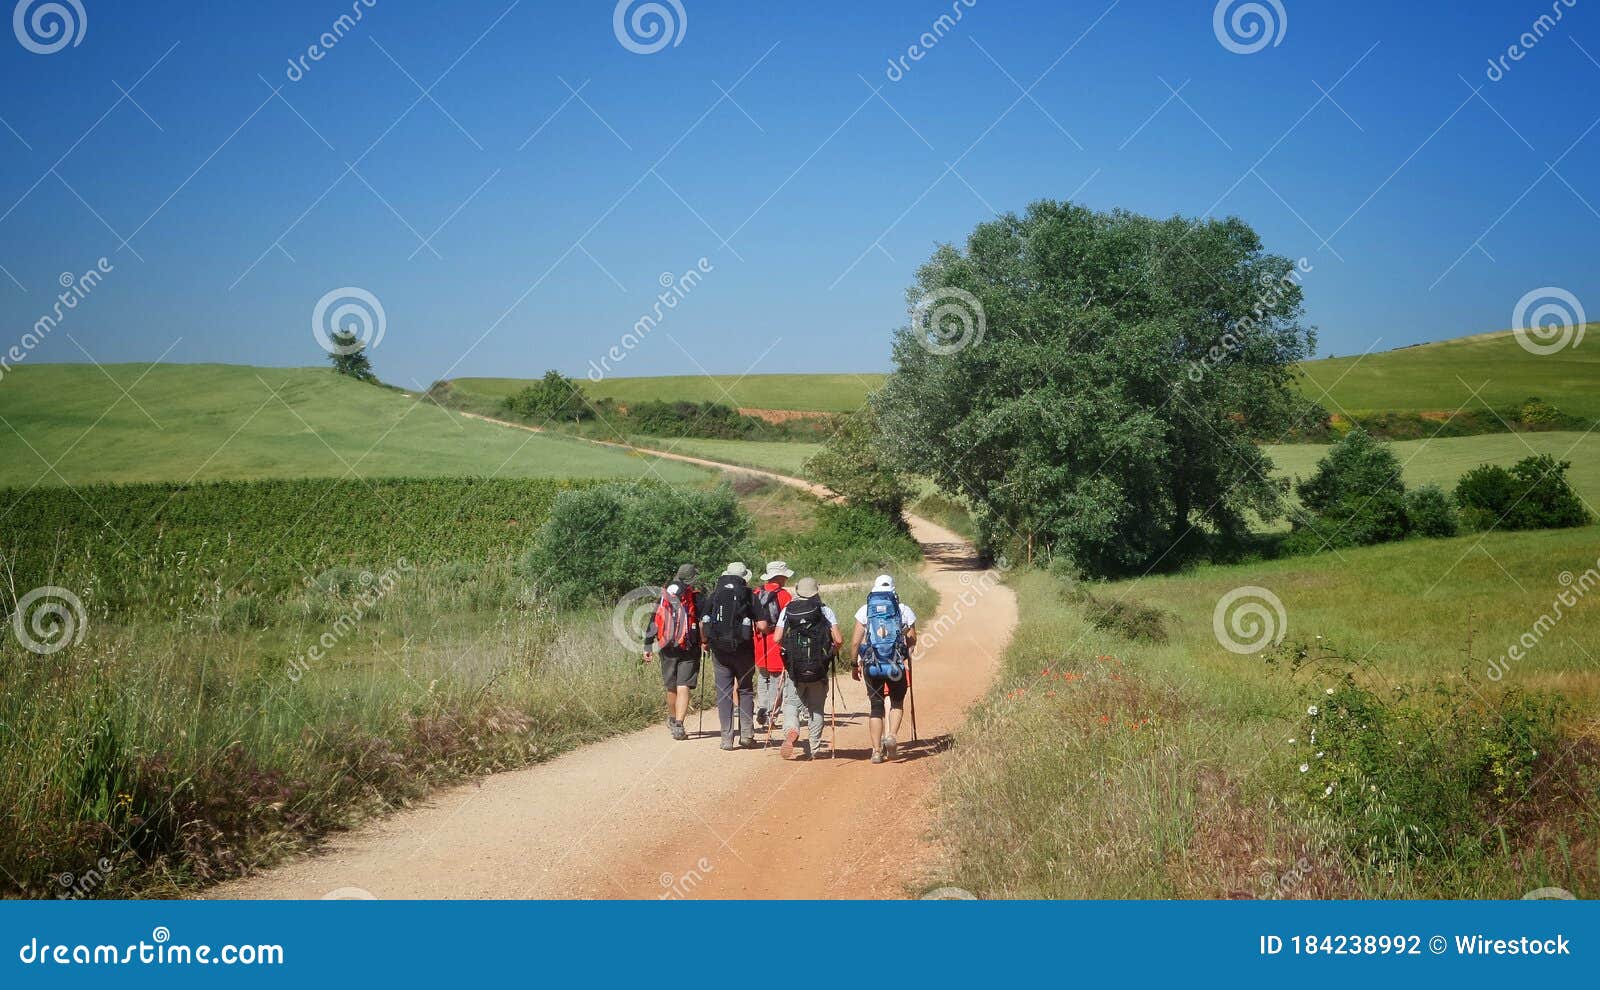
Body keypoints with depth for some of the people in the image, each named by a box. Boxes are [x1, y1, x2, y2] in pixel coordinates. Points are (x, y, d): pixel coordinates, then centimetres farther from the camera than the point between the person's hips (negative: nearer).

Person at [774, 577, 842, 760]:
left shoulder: (787, 610, 2)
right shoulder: (825, 611, -1)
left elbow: (777, 638, -4)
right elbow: (838, 640, -8)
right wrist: (833, 651, 13)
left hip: (793, 668, 0)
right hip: (818, 669, 0)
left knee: (791, 704, 9)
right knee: (816, 708, 11)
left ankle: (791, 730, -21)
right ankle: (813, 750, 11)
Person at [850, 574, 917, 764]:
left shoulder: (864, 610, 3)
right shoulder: (904, 610, 2)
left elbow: (855, 642, 0)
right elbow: (912, 641, 1)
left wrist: (855, 665, 10)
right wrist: (907, 658, 16)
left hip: (871, 665, 1)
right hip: (897, 666, -1)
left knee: (876, 707, 9)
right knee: (897, 703, 16)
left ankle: (877, 750, 6)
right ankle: (892, 735, -7)